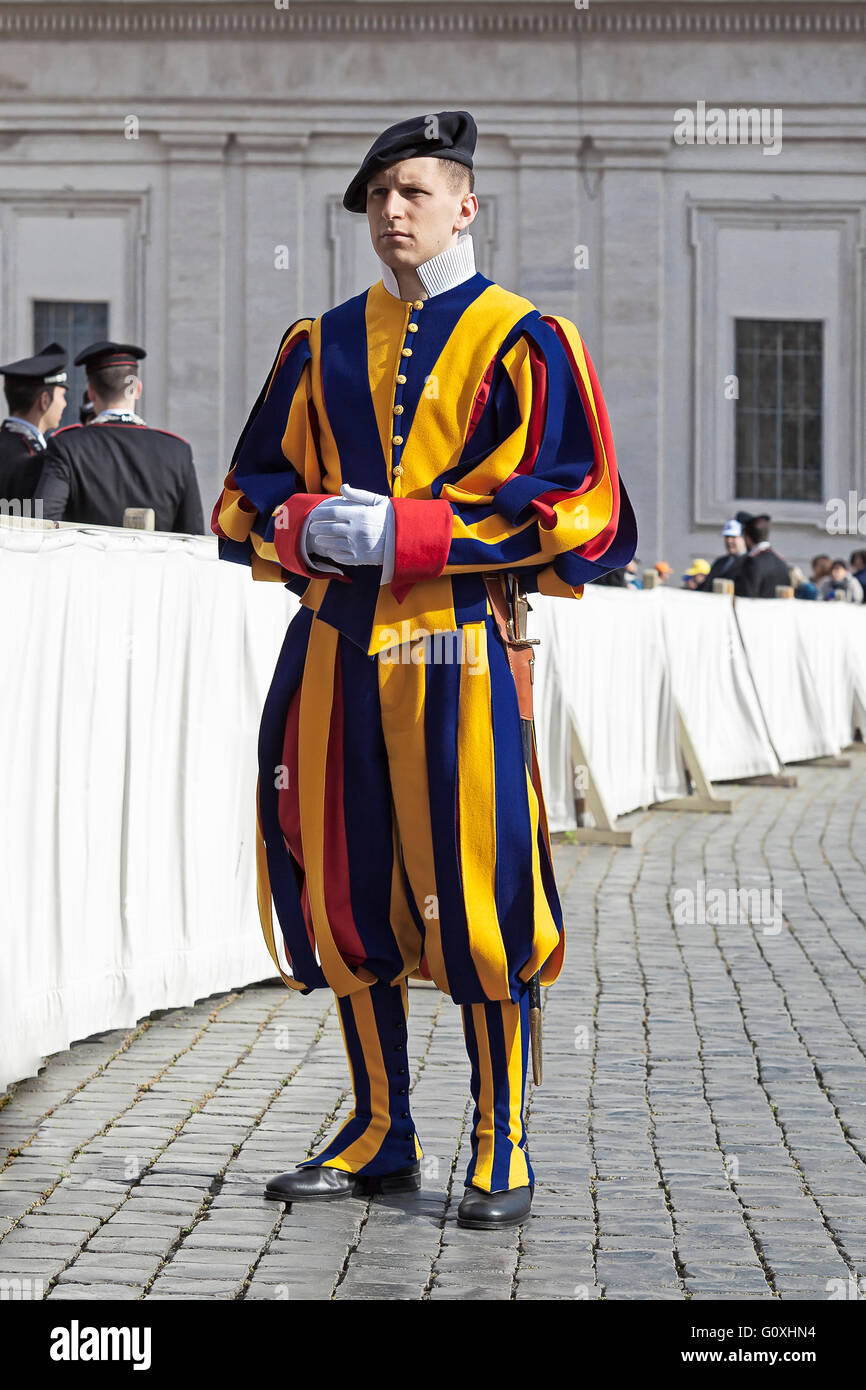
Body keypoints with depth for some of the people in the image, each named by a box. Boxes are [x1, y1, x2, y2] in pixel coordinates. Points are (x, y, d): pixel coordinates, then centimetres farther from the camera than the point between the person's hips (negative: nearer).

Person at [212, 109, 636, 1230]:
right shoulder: (323, 345, 16)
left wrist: (405, 532, -14)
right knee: (345, 894, 7)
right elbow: (248, 496, 18)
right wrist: (310, 525, -7)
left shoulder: (524, 340, 2)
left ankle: (501, 1149, 6)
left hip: (458, 644, -5)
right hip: (332, 649, 5)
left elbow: (583, 514, -7)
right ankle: (379, 1136, 19)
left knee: (477, 897, -6)